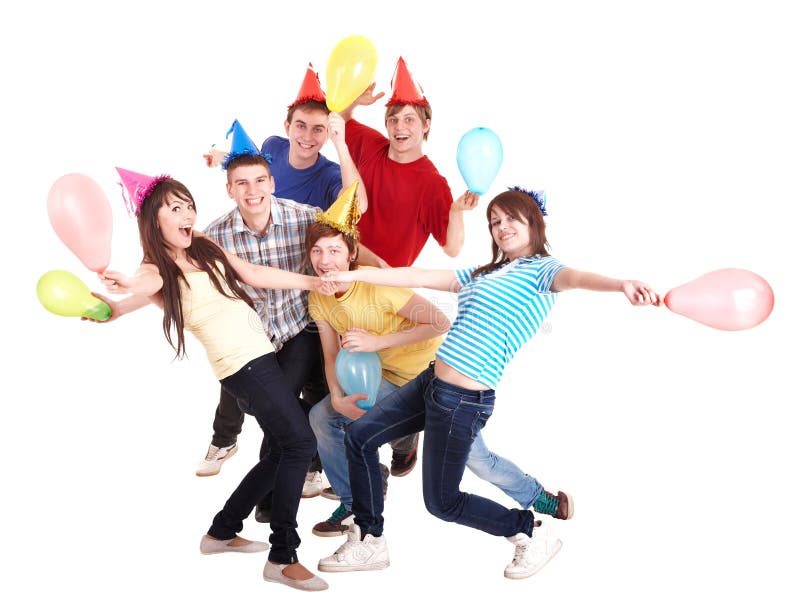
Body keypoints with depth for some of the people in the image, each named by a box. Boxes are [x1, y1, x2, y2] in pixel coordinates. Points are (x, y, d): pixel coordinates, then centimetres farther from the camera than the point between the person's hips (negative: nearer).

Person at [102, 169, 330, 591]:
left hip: (261, 354, 8)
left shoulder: (206, 249, 12)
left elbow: (257, 275, 17)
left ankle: (221, 532, 29)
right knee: (300, 442, -14)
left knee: (283, 451, 15)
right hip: (243, 364, -8)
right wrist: (124, 285, -57)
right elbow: (149, 282, -33)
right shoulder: (159, 269, -9)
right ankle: (282, 559, -7)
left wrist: (317, 282, 16)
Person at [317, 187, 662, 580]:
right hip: (432, 381, 9)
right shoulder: (481, 274, 16)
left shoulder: (542, 271, -7)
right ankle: (369, 543, 23)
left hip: (463, 399, -8)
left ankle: (532, 537, 20)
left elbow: (573, 278, -29)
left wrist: (620, 284, -51)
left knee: (442, 502, 1)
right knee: (359, 435, 12)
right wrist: (354, 275, 15)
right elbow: (419, 278, 17)